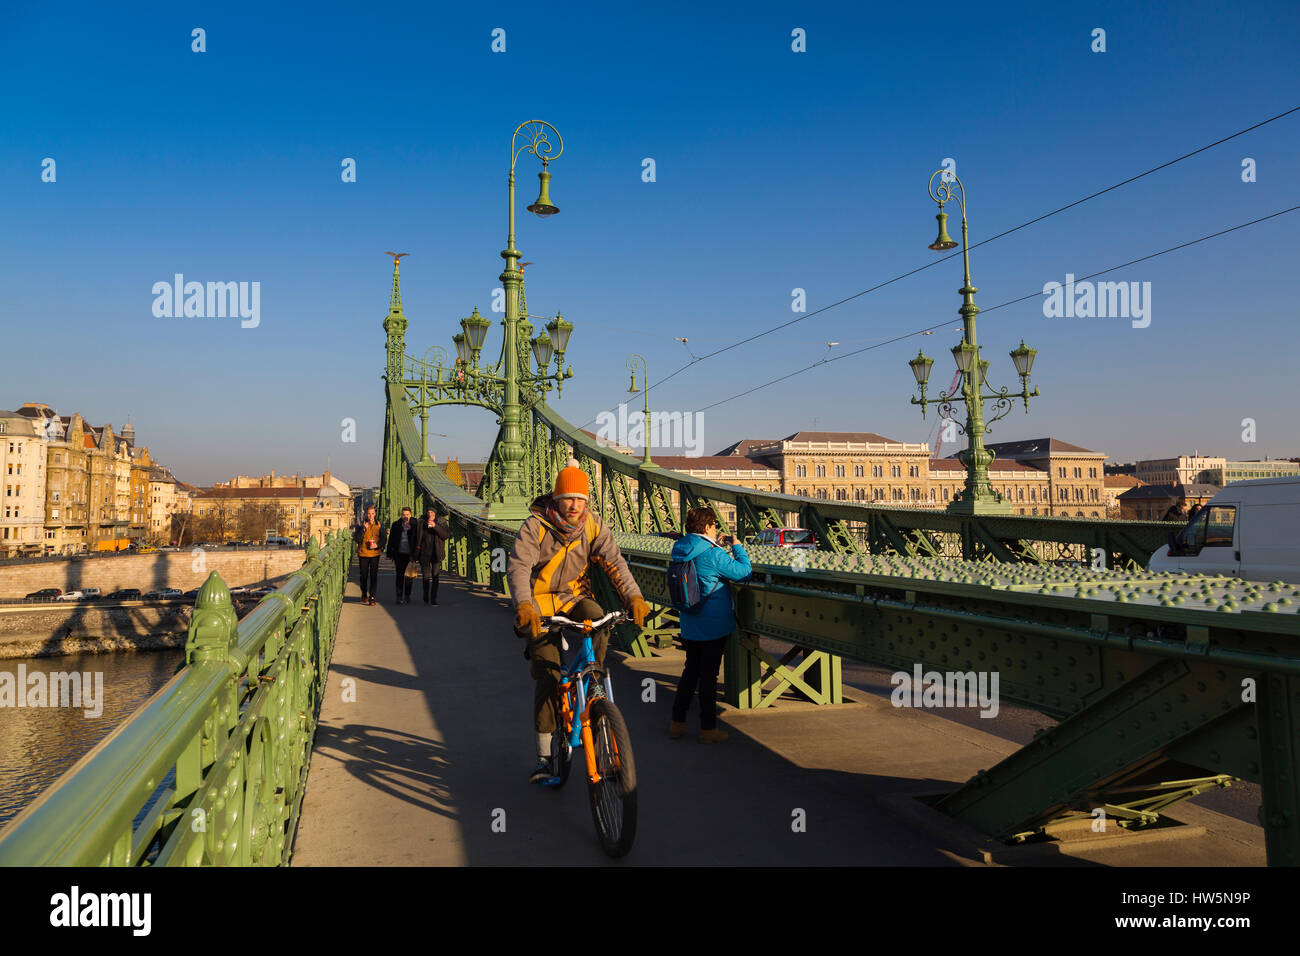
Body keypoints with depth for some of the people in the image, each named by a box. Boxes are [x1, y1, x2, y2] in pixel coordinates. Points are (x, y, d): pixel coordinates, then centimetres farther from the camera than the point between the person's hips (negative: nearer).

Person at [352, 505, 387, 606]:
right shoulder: (361, 525, 2)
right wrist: (363, 529, -19)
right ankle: (364, 595, 26)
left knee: (374, 575, -3)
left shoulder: (379, 525, 5)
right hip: (363, 554, 0)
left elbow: (384, 538, 6)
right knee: (364, 575, 8)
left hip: (375, 553, 0)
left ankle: (372, 596, 2)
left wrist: (378, 545, -12)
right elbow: (356, 539, -7)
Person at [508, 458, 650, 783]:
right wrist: (524, 605, -43)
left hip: (574, 595, 2)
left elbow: (614, 561, -13)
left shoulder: (592, 525, -7)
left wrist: (633, 597, -28)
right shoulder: (535, 526, -16)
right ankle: (544, 756, 3)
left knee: (598, 618, -34)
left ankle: (594, 677, -9)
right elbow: (518, 566, -26)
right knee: (546, 676, -7)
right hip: (540, 601, -2)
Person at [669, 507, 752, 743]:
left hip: (689, 625, 7)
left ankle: (677, 723, 23)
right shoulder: (713, 554, -20)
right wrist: (737, 546, 0)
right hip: (713, 625, -7)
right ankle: (708, 729, 11)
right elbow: (744, 572, -13)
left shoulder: (681, 551, 3)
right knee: (708, 674, 2)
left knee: (691, 670, 19)